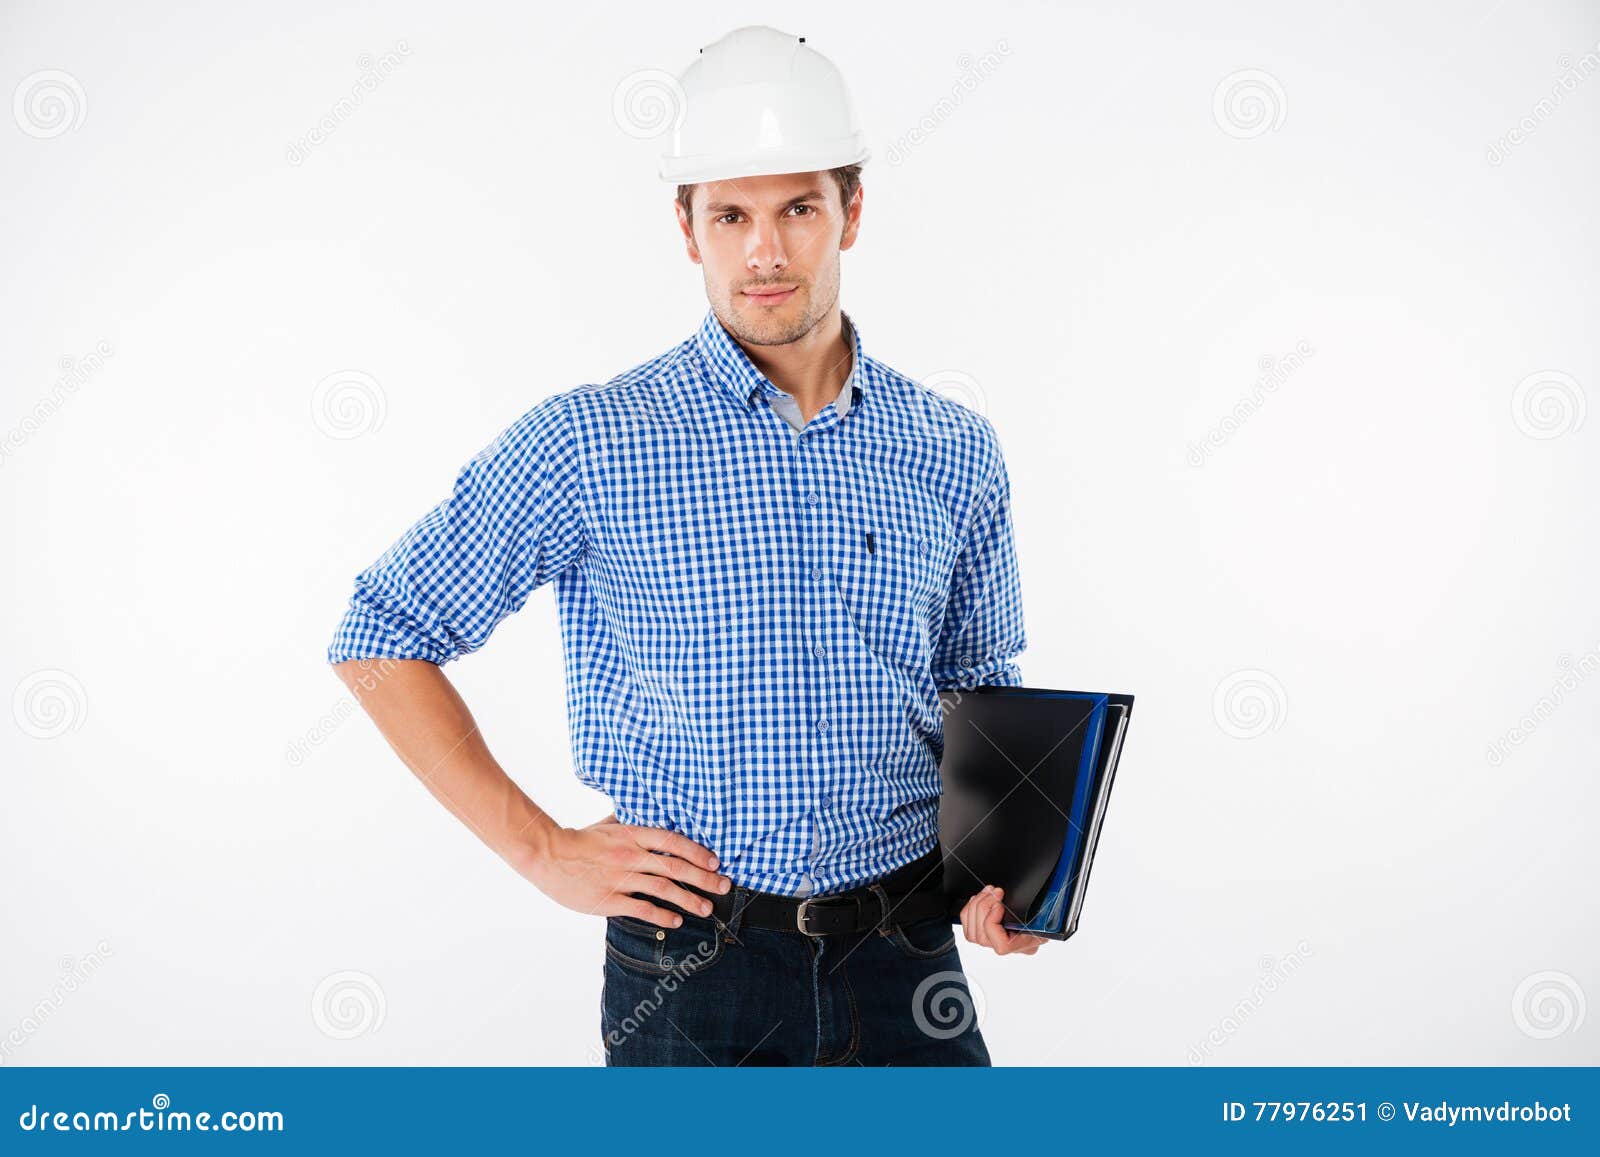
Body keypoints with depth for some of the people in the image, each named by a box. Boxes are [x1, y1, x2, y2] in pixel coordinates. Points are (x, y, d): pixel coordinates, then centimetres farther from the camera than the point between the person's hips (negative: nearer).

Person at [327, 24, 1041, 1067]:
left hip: (906, 959, 3)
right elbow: (382, 638, -3)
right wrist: (541, 849, -7)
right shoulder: (590, 443, -8)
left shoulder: (956, 453, 1)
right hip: (693, 972, -2)